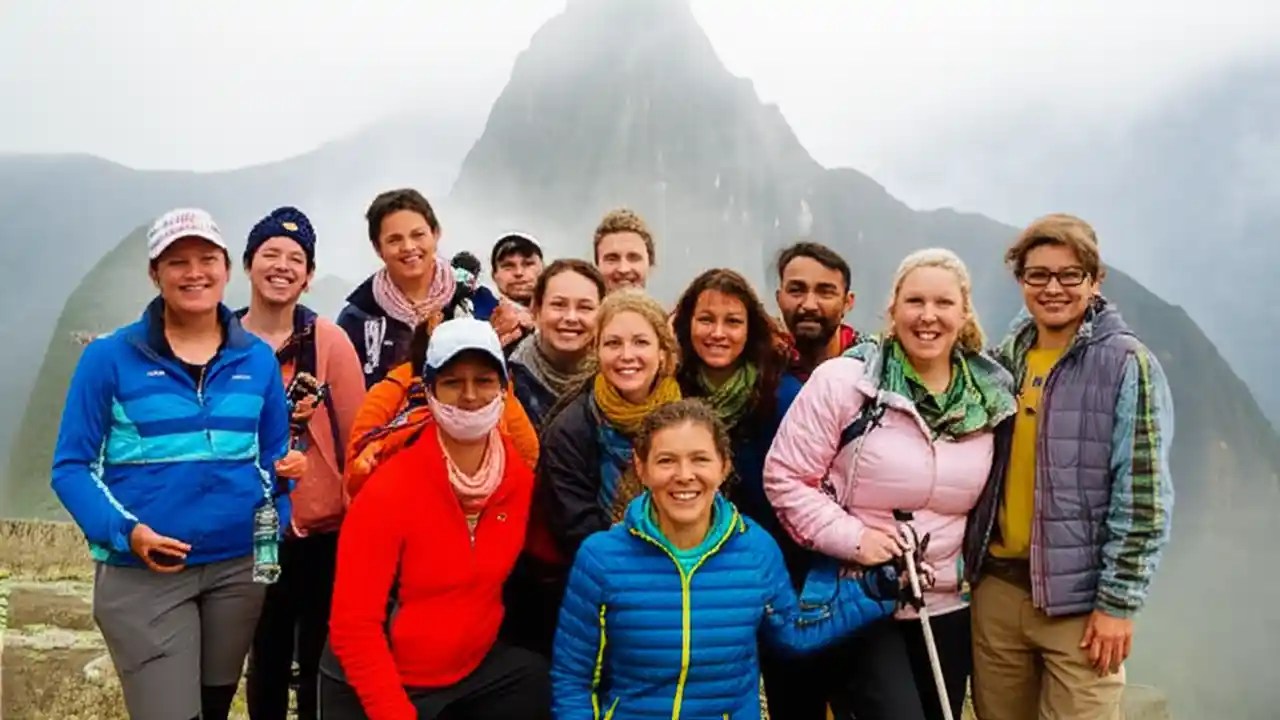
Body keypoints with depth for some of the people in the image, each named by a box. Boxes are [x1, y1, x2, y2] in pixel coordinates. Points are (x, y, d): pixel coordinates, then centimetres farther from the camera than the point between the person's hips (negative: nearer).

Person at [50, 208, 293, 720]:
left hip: (239, 566, 4)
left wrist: (284, 471, -9)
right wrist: (125, 531, -19)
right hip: (142, 573, -4)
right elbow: (71, 467, -5)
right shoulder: (109, 357, -6)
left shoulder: (257, 359, 4)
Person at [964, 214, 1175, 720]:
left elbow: (1143, 497, -11)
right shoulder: (1004, 359, 6)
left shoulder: (1128, 365, -9)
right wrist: (975, 561, 9)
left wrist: (1118, 601, -12)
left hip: (1080, 597, -5)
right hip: (998, 584, 5)